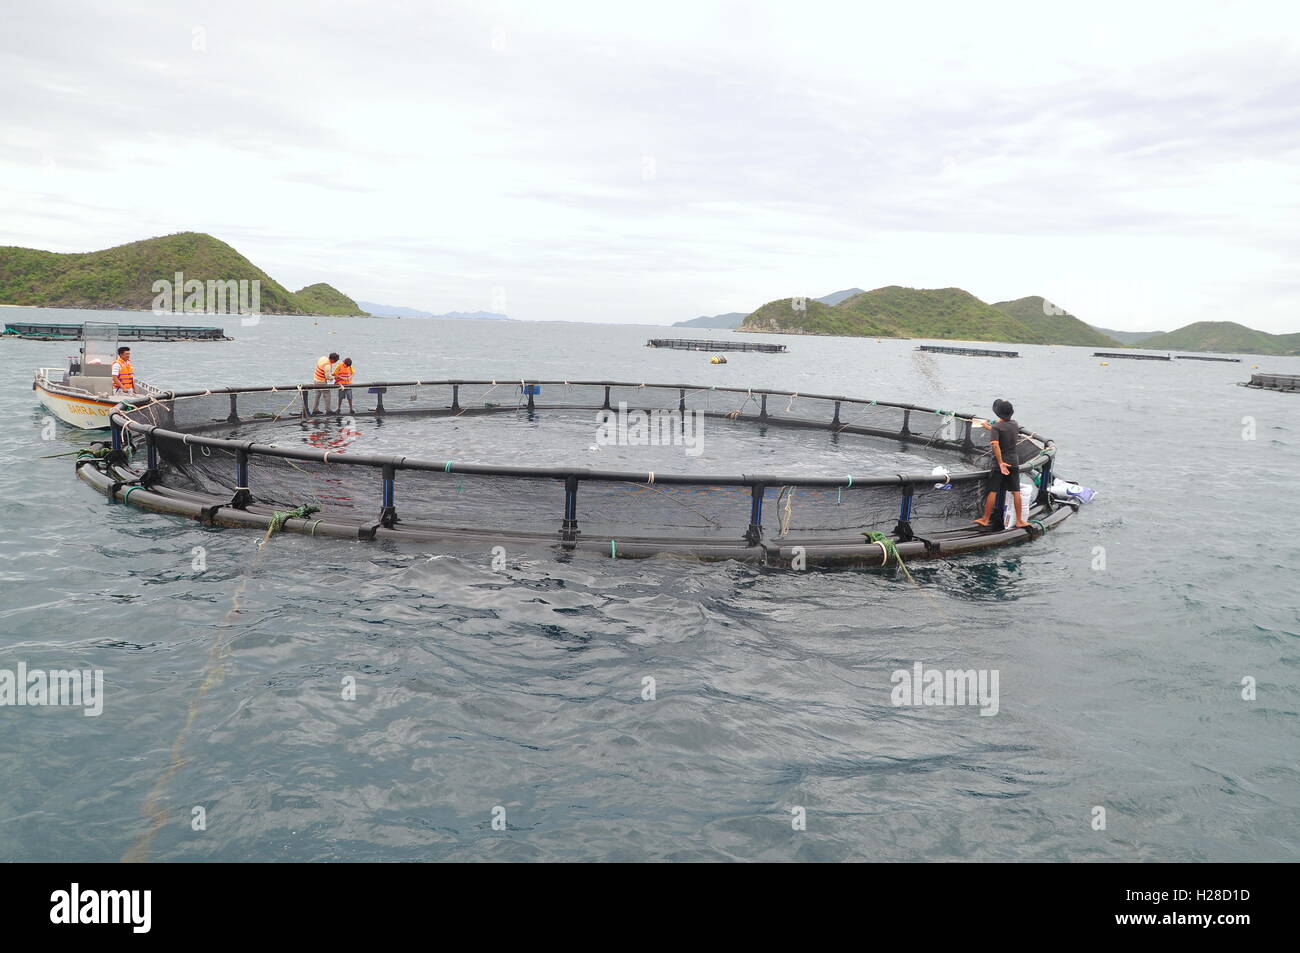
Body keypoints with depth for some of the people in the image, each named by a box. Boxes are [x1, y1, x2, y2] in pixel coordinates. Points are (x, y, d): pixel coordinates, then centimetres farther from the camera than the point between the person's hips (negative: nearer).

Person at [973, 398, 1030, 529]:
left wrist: (1000, 463, -22)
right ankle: (1019, 521, 10)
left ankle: (985, 519, 10)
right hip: (1014, 463, 5)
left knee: (992, 491, 2)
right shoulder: (1015, 425, 5)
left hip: (999, 464, -5)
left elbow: (995, 445, -25)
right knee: (1016, 492, 7)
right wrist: (989, 427, 31)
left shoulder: (996, 427, -14)